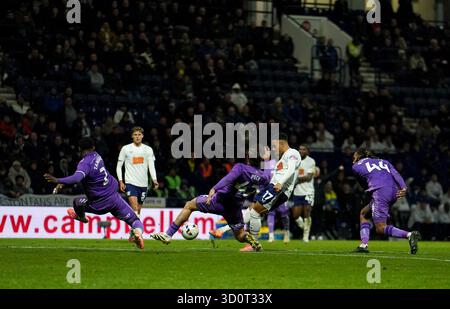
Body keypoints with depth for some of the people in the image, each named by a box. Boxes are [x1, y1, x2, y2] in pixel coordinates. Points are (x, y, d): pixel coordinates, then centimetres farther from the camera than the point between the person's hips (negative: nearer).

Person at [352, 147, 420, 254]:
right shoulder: (383, 162, 29)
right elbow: (395, 173, 11)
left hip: (380, 192, -7)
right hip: (394, 192, 7)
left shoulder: (356, 166, 20)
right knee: (364, 213, 24)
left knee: (381, 228, -8)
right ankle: (363, 245, 12)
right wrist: (403, 188, -3)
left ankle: (409, 235, -29)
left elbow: (364, 185, 23)